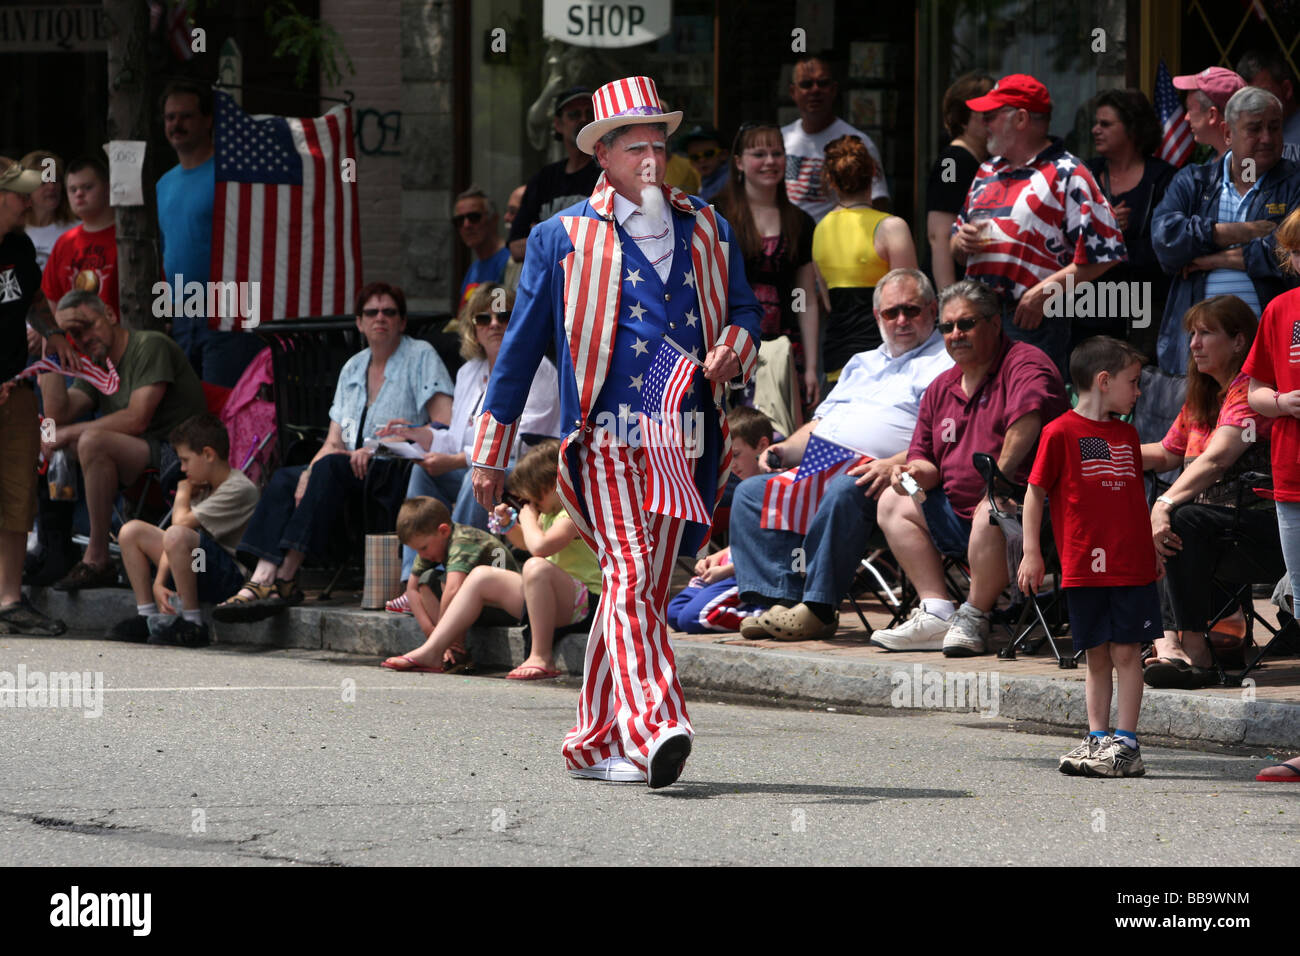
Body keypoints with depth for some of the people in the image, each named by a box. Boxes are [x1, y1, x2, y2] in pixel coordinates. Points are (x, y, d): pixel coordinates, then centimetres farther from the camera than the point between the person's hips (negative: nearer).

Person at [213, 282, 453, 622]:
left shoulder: (421, 357, -1)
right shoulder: (353, 368, 18)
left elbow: (447, 428, -13)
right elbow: (334, 442, 11)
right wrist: (311, 471, -12)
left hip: (400, 475, -7)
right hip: (355, 470, 7)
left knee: (332, 468, -32)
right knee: (284, 478, -17)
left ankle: (285, 578, -34)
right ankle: (262, 578, -34)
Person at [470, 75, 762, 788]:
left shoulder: (706, 230, 16)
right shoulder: (563, 237, 6)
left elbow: (743, 307, 26)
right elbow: (521, 345, 8)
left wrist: (733, 348, 1)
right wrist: (490, 454, 8)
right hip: (607, 433, -4)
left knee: (643, 585, 7)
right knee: (628, 572, -20)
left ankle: (596, 741, 17)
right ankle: (653, 730, -32)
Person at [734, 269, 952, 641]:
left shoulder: (945, 363, 6)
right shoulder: (862, 363, 32)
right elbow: (820, 423, 33)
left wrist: (895, 465, -24)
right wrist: (785, 449, 12)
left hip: (872, 474, -8)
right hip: (817, 470, 8)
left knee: (843, 492, -40)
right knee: (750, 492, -10)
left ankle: (819, 607, -36)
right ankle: (782, 599, -21)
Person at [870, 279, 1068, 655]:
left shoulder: (1024, 364, -11)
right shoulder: (941, 388, 16)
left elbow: (1028, 417, -31)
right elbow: (925, 455, 21)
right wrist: (918, 472, -4)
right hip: (958, 509, 9)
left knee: (990, 513, -39)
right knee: (893, 503, 12)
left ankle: (974, 619, -18)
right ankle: (937, 614, -5)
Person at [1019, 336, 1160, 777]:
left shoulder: (1127, 434, 14)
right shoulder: (1061, 432, -3)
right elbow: (1035, 492, -2)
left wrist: (1152, 549, 21)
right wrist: (1031, 552, -7)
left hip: (1132, 565, 3)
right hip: (1084, 566, -3)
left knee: (1126, 651, -1)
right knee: (1097, 656, 5)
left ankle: (1125, 743, 1)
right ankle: (1097, 738, 13)